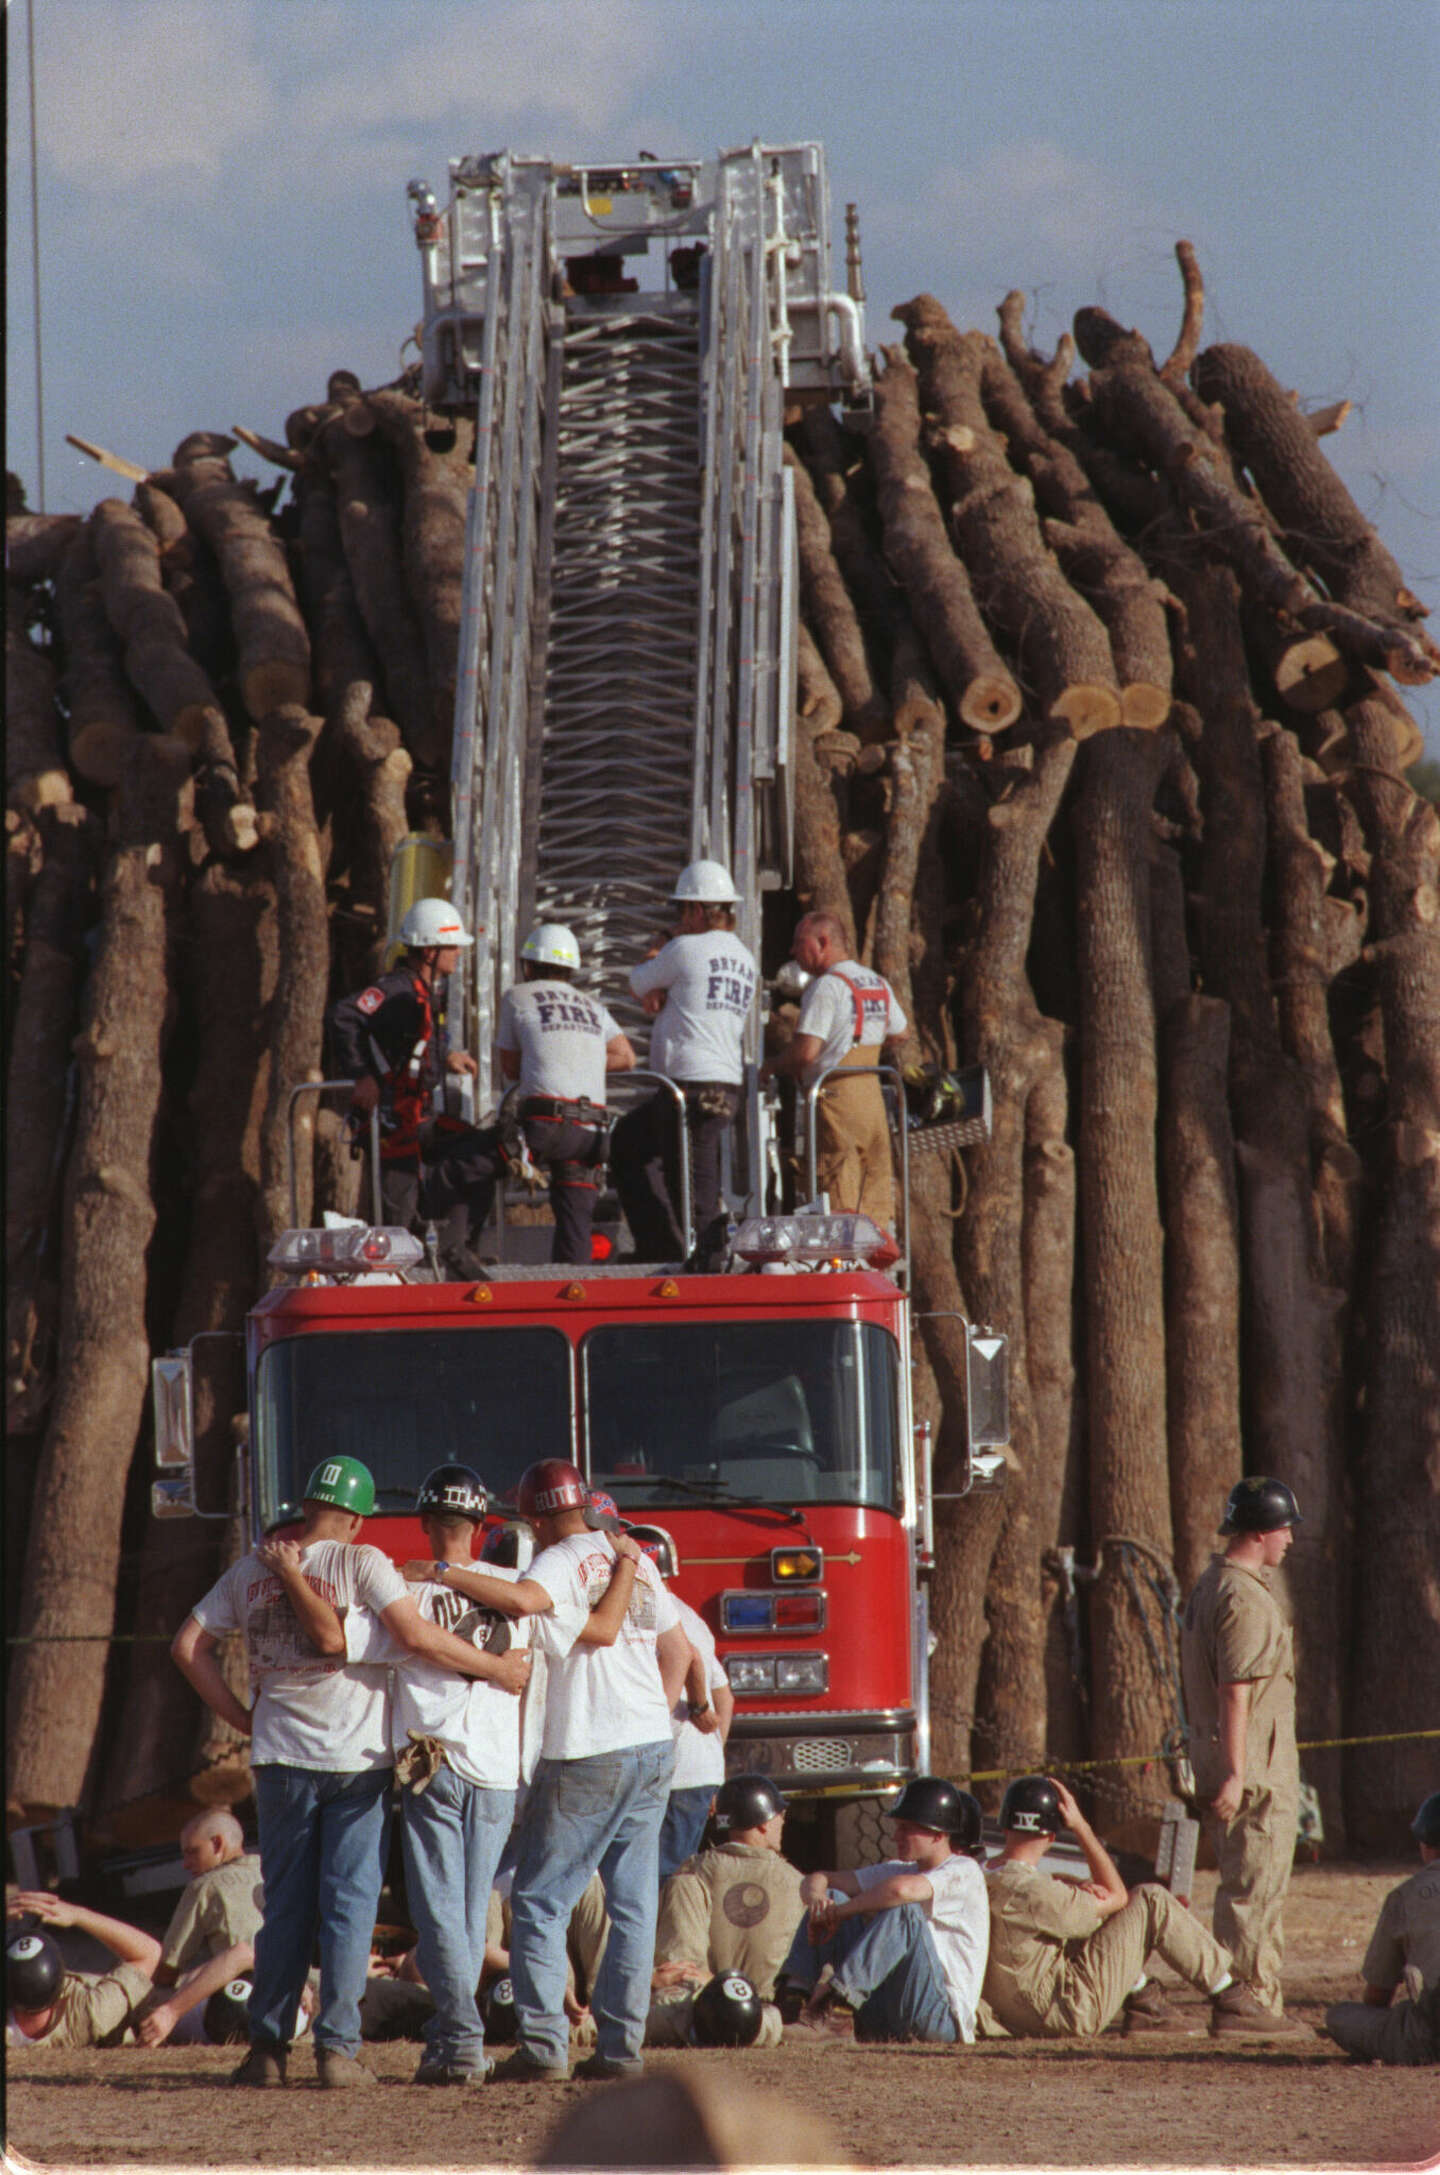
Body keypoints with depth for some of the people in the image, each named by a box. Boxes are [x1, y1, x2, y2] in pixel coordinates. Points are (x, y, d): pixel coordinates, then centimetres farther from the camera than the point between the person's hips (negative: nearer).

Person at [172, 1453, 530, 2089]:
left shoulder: (251, 1570, 7)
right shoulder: (360, 1562, -7)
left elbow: (189, 1645, 7)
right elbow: (415, 1635, -18)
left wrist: (242, 1719, 11)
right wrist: (496, 1669, -9)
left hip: (280, 1758, 4)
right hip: (354, 1757, -4)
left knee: (286, 1906, 12)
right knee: (349, 1904, 1)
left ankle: (268, 2047, 8)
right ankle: (337, 2047, -4)